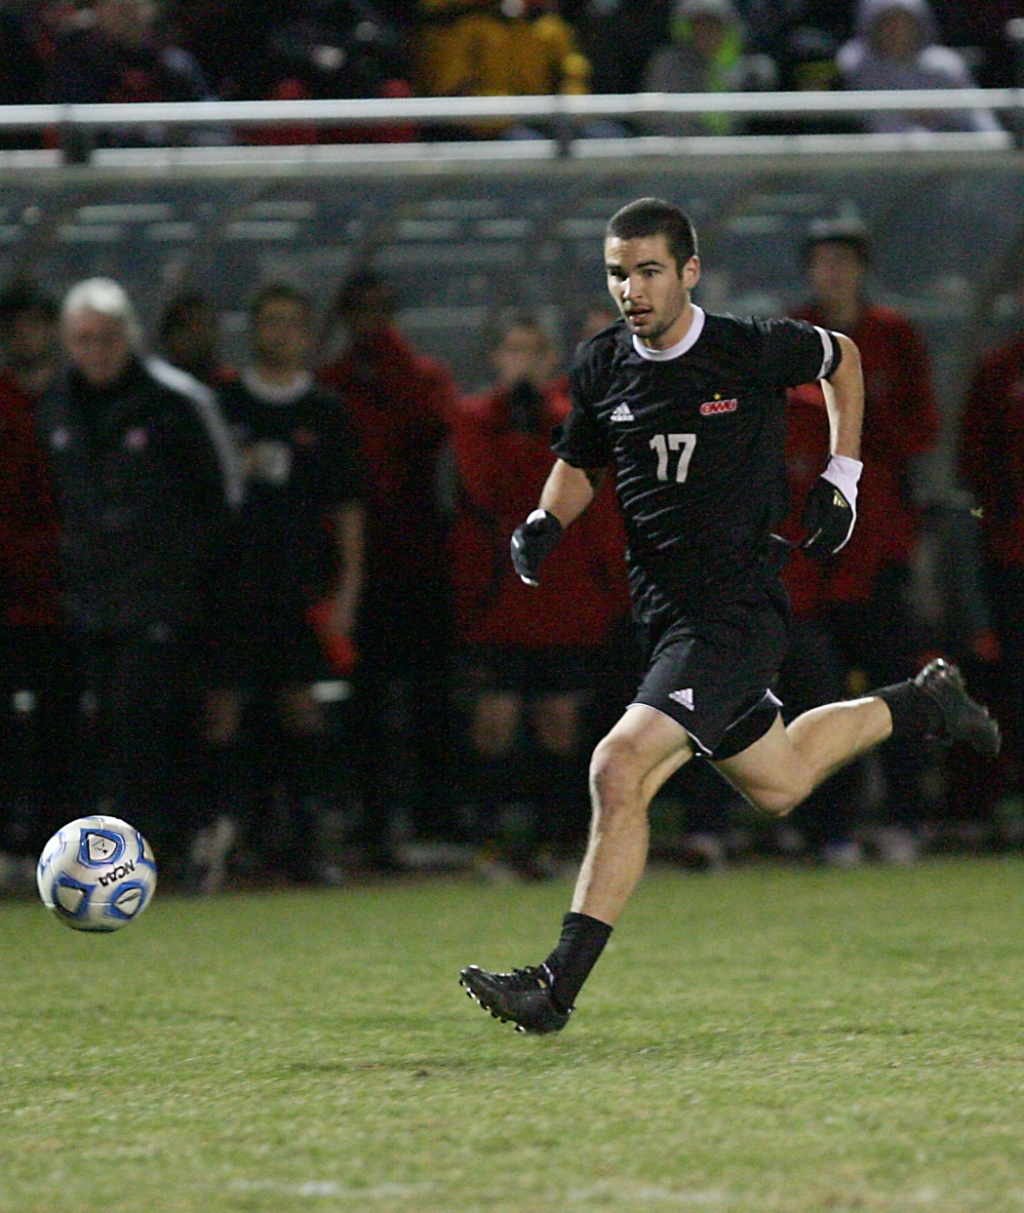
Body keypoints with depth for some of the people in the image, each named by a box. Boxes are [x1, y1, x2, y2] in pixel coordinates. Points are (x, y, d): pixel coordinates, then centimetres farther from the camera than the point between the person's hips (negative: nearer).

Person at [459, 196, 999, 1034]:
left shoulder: (755, 352, -12)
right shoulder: (602, 367, 1)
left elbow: (841, 357, 10)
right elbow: (579, 464, 19)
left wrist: (841, 480, 5)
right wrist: (546, 523, -2)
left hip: (737, 611, -7)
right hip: (667, 616, 7)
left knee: (621, 771, -20)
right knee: (776, 785, 20)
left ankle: (559, 987, -15)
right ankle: (921, 705, 45)